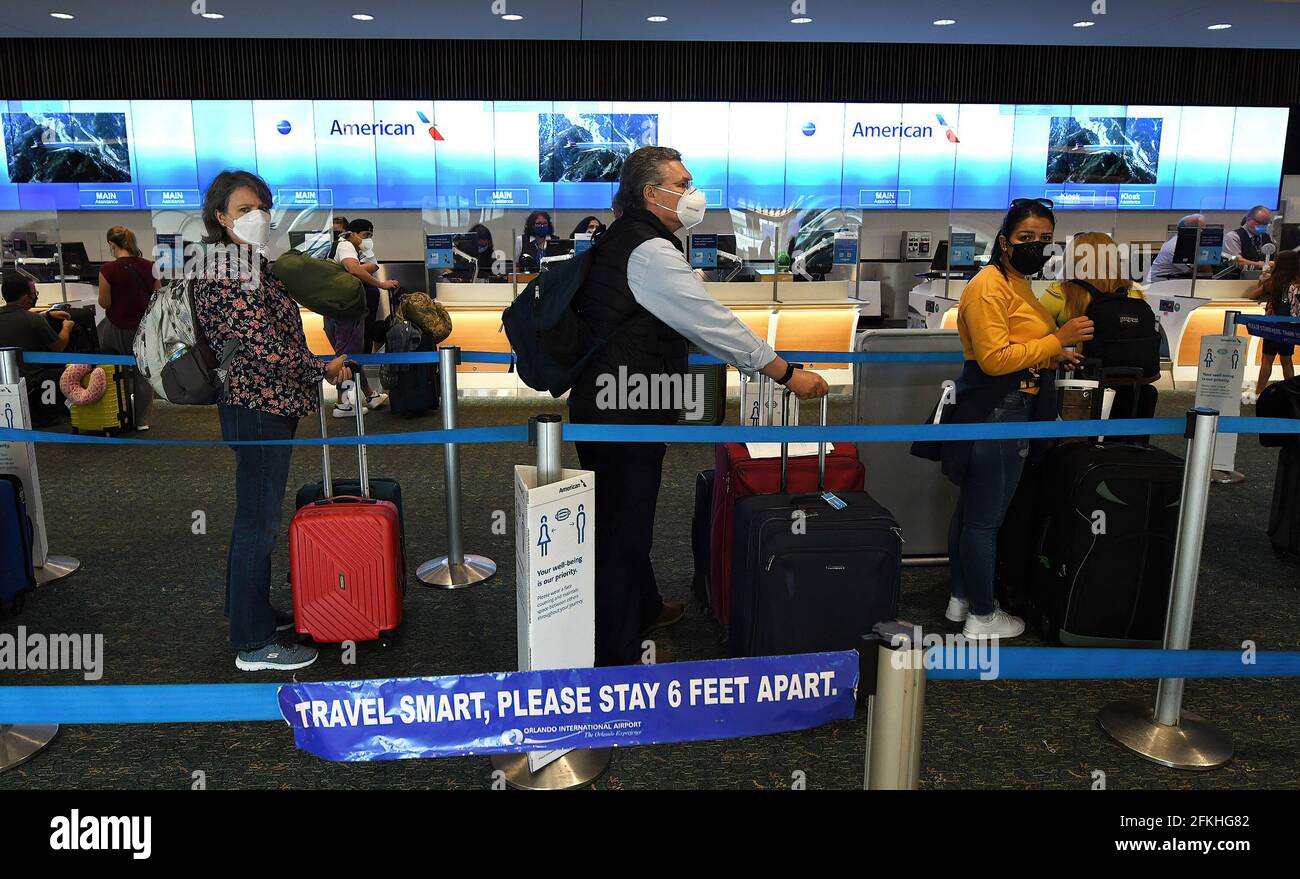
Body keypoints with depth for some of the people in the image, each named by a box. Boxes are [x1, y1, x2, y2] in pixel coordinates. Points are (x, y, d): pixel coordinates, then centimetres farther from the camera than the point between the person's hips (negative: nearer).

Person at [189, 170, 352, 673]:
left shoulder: (251, 265, 13)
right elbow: (269, 351, -23)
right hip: (259, 409, -10)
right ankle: (254, 645, 7)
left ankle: (251, 609, 35)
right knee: (259, 521, -3)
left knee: (256, 515, 19)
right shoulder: (231, 277, -19)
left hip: (266, 406, 10)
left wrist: (324, 365, 5)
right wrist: (326, 368, -9)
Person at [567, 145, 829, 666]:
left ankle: (644, 609, 45)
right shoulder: (651, 252, -18)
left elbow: (692, 323, 15)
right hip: (624, 418, -10)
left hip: (599, 406, 10)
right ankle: (617, 652, 16)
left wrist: (760, 365, 13)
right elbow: (713, 323, -19)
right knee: (625, 525, 2)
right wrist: (787, 374, -12)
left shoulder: (619, 241, 13)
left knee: (625, 517, 24)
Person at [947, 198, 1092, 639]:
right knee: (985, 518, -1)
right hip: (994, 410, -11)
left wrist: (1052, 354, 11)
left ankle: (961, 598, 29)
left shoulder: (1019, 284, 17)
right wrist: (1056, 340, -18)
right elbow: (994, 358, -22)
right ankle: (982, 617, 10)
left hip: (1006, 407, 11)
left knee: (971, 510, 17)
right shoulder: (989, 287, -15)